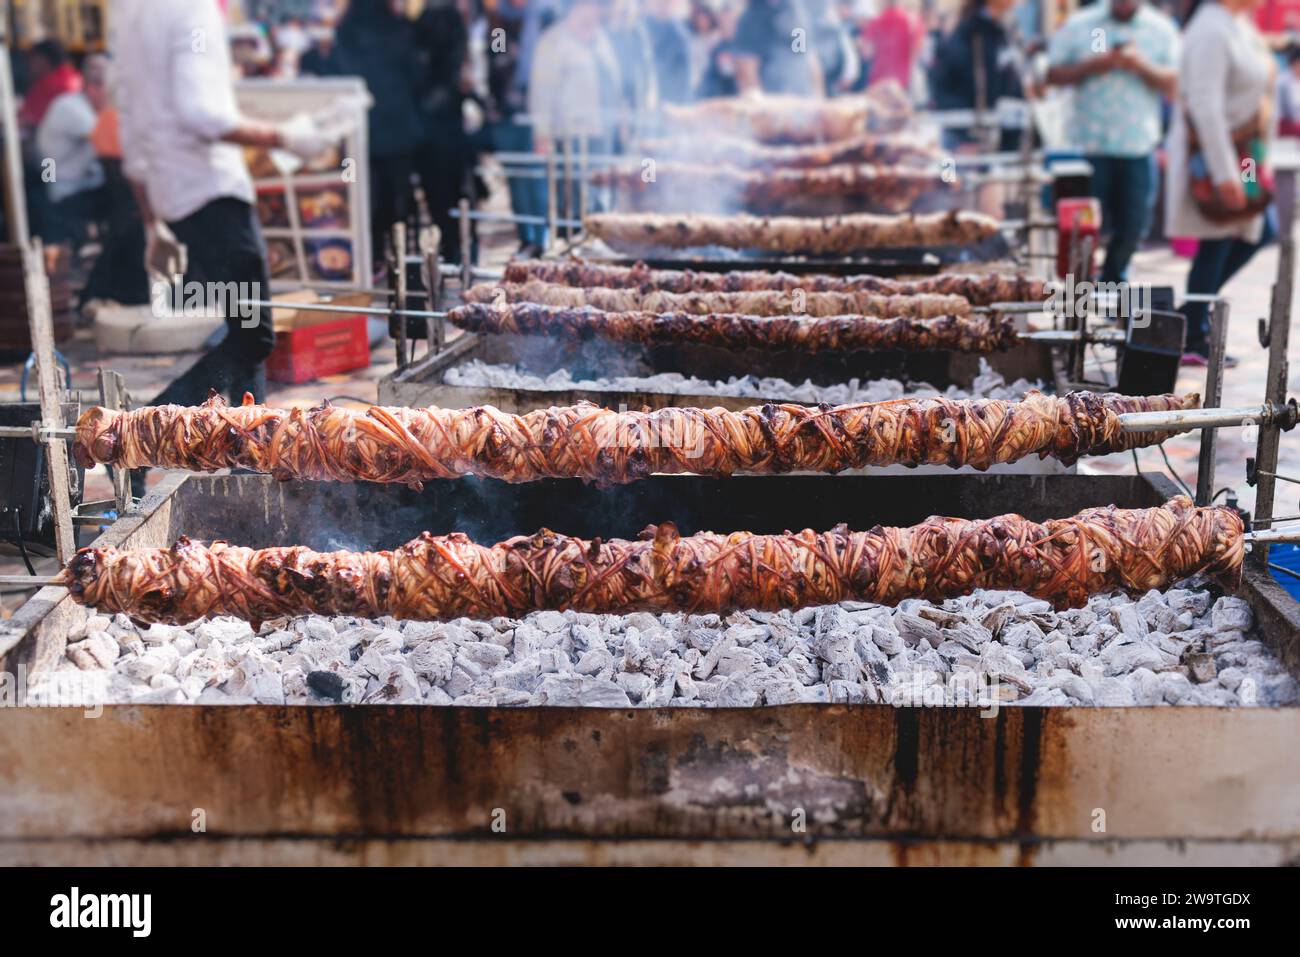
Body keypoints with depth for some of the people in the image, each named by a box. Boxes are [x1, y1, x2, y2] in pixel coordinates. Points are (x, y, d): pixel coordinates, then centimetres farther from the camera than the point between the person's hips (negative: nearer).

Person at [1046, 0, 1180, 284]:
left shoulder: (1162, 29, 7)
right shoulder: (1079, 26, 5)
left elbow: (1173, 87, 1)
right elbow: (1053, 74, 1)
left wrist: (1141, 66, -13)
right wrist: (1092, 66, -12)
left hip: (1140, 146, 2)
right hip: (1090, 145, -2)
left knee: (1133, 228, 5)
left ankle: (1112, 284, 24)